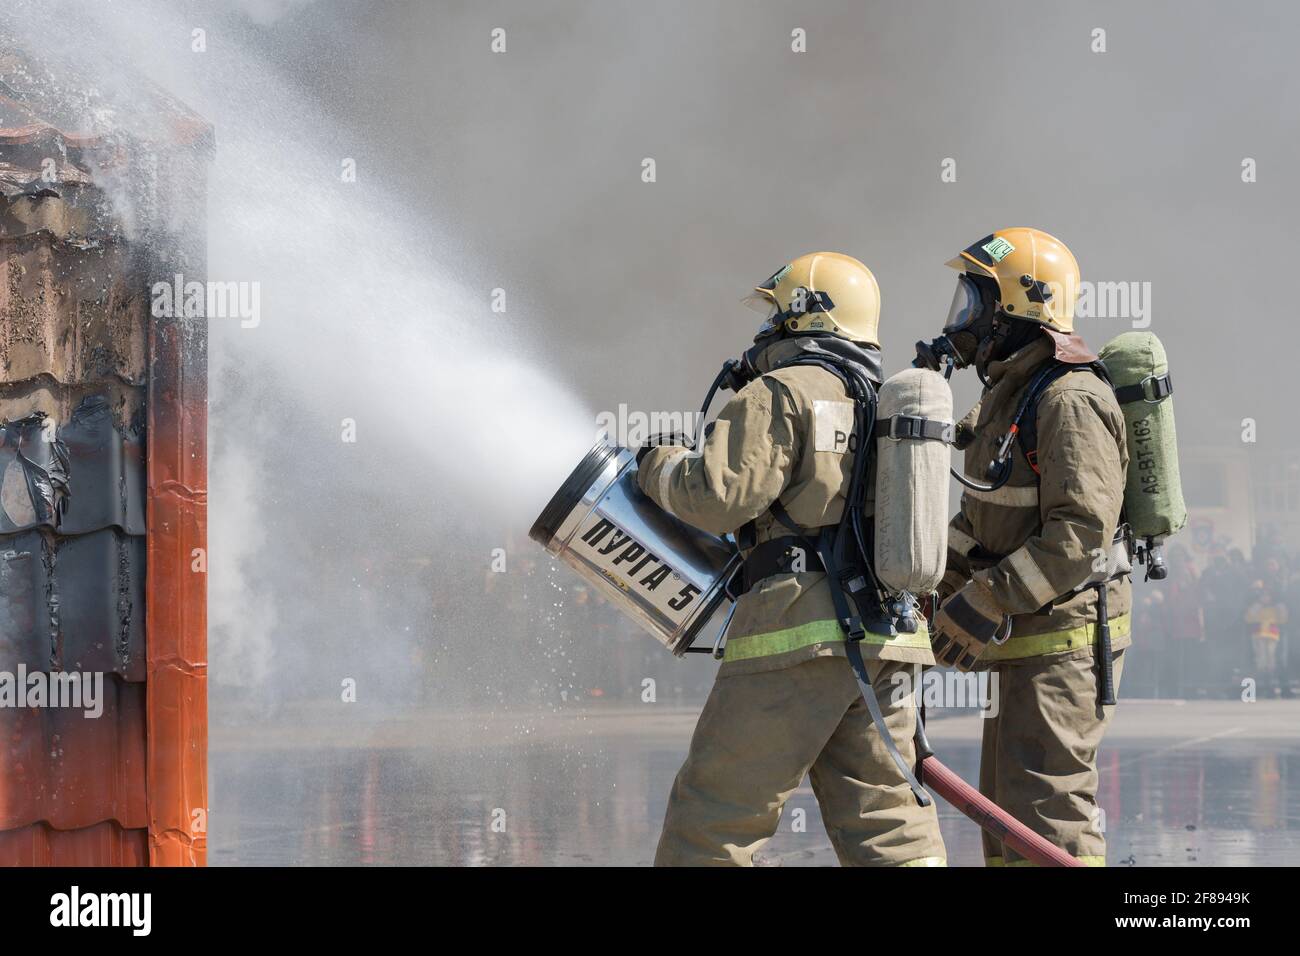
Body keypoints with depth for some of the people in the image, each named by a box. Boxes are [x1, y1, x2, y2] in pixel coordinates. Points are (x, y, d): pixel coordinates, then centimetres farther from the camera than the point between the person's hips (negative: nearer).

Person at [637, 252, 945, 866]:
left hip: (797, 634, -8)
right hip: (886, 645, 8)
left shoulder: (782, 394, -4)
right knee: (883, 821, 8)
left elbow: (718, 495, -13)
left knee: (714, 816, -1)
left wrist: (660, 469, 6)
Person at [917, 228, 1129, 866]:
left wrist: (985, 601, -26)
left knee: (1045, 811, -12)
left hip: (1063, 639, -10)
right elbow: (982, 519, 23)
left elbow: (1079, 532, -26)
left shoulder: (1070, 402, -17)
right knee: (1005, 812, 14)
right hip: (1020, 644, 10)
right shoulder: (1007, 396, 15)